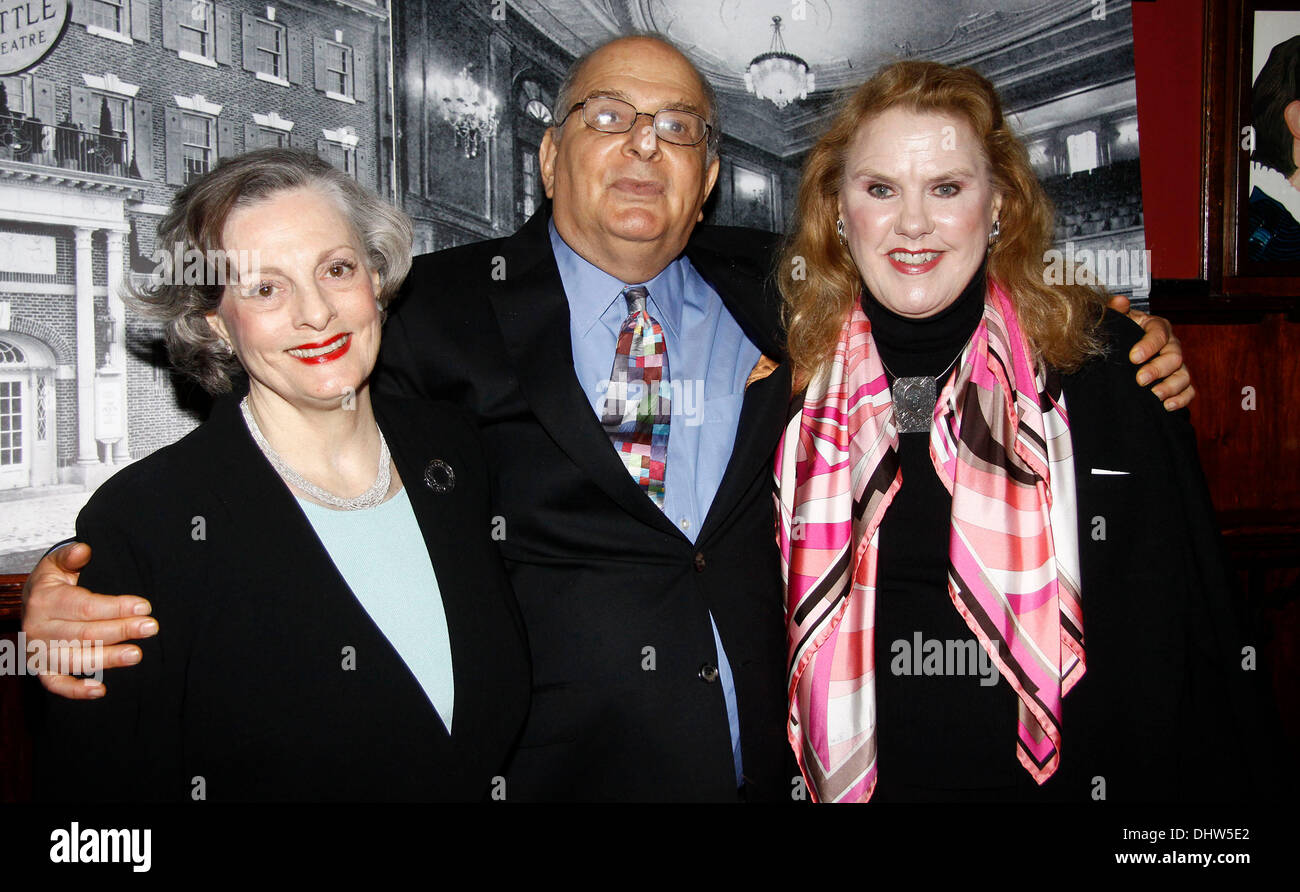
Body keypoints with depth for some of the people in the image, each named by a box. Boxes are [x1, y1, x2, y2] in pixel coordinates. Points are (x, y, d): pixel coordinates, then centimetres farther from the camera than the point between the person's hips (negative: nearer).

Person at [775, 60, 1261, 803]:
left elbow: (1190, 628, -4)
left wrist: (1201, 785, -6)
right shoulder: (794, 369, -4)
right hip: (856, 777, 1)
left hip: (1060, 776, -1)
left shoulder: (1108, 364, -9)